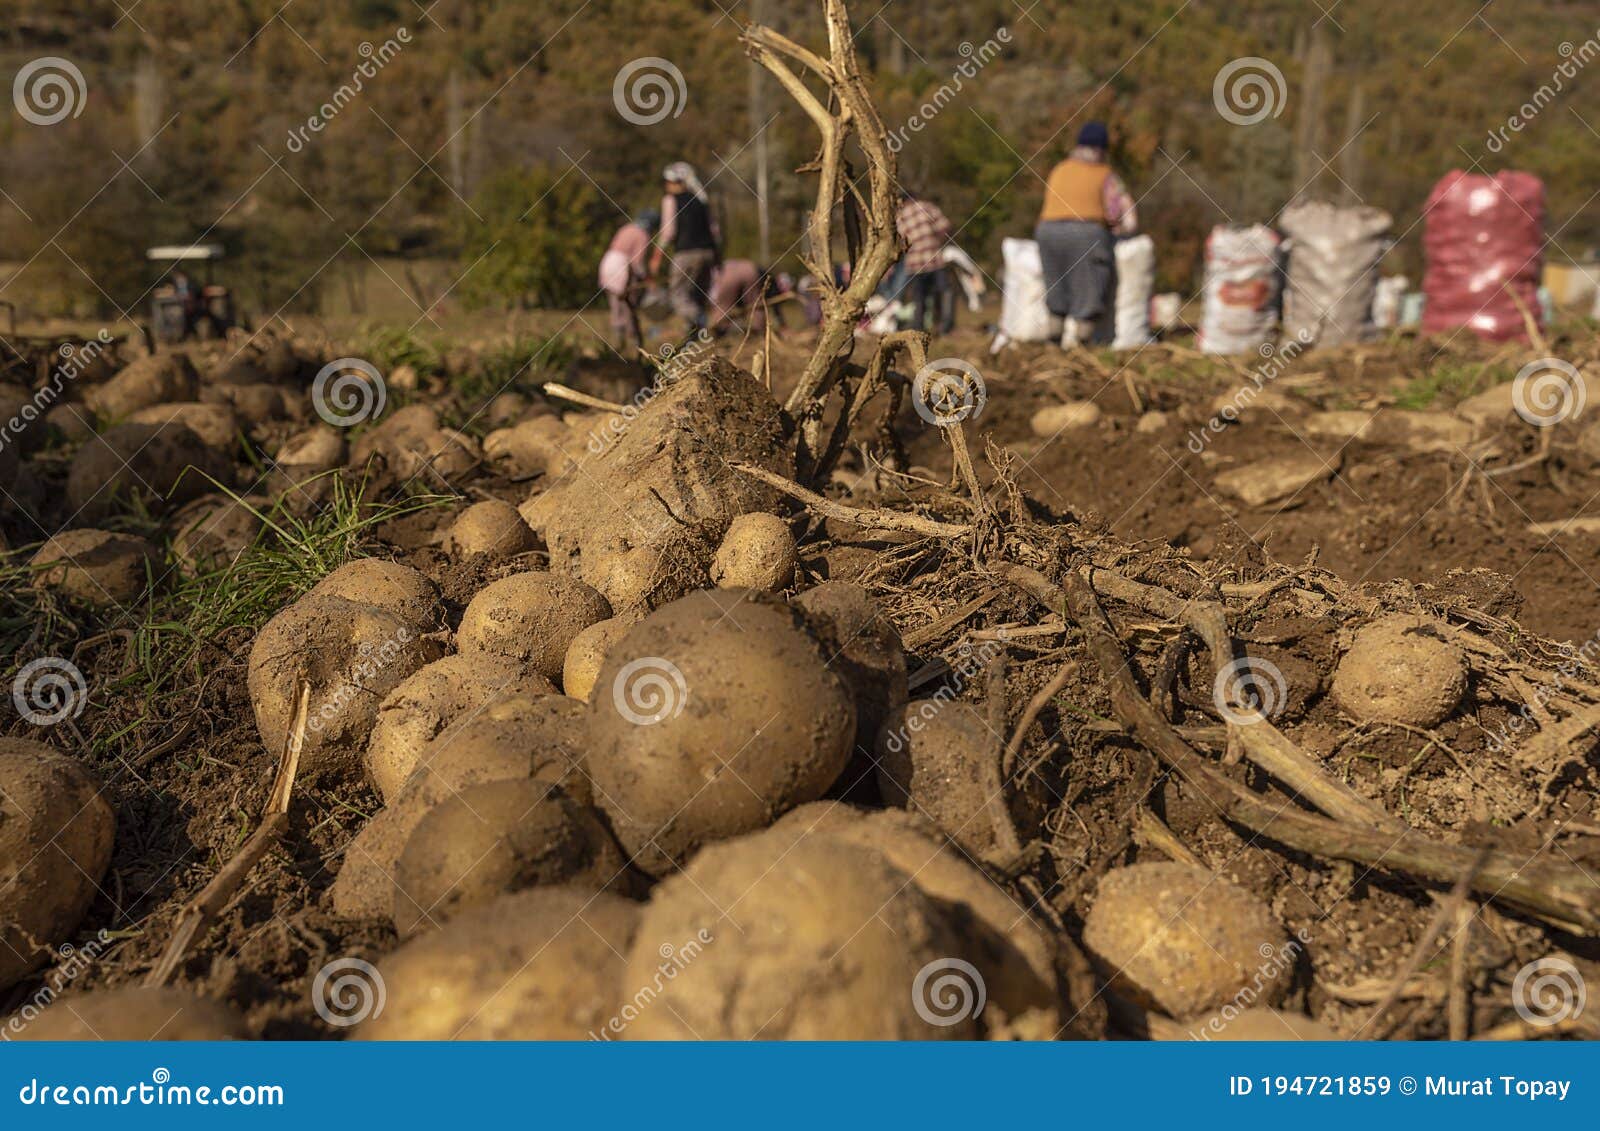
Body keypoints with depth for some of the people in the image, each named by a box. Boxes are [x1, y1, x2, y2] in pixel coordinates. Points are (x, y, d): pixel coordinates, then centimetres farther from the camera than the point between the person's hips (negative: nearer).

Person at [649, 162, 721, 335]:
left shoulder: (671, 199, -1)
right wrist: (718, 254, 24)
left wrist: (657, 256, -5)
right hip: (707, 251, 6)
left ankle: (699, 322, -27)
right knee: (699, 296, 14)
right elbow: (714, 229, 16)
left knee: (678, 294, -3)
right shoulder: (701, 199, 17)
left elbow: (668, 231, -9)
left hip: (686, 252, -6)